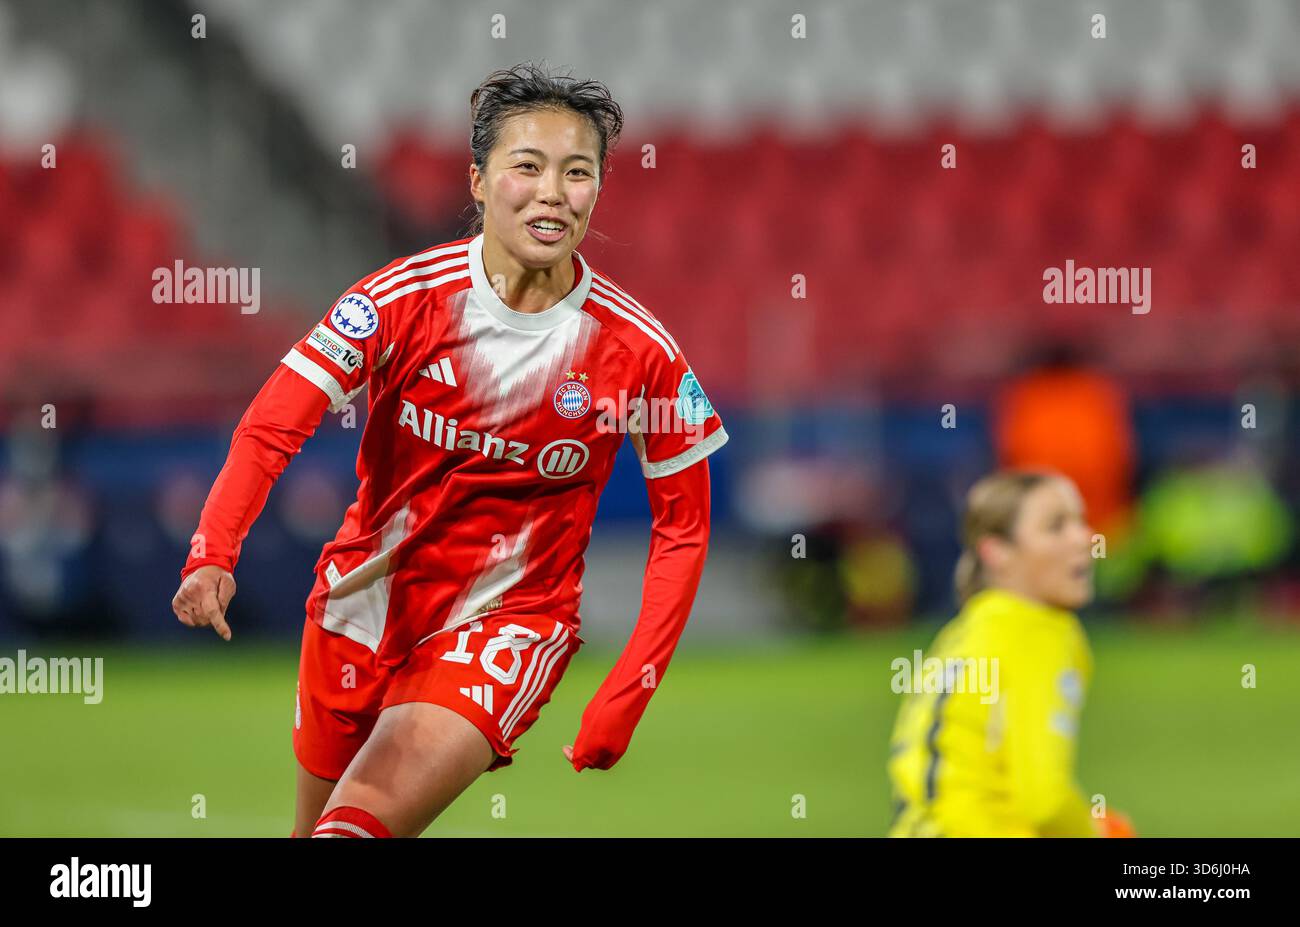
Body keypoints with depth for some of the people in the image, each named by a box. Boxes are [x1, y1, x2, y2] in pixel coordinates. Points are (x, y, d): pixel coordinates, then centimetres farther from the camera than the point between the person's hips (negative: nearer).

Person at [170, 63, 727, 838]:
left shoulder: (638, 351, -12)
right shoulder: (407, 297, -13)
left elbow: (683, 526, -2)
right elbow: (271, 427, -14)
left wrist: (627, 695, -9)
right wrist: (213, 555, -32)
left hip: (508, 621, -2)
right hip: (366, 597, 2)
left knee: (356, 827, -25)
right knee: (317, 821, 17)